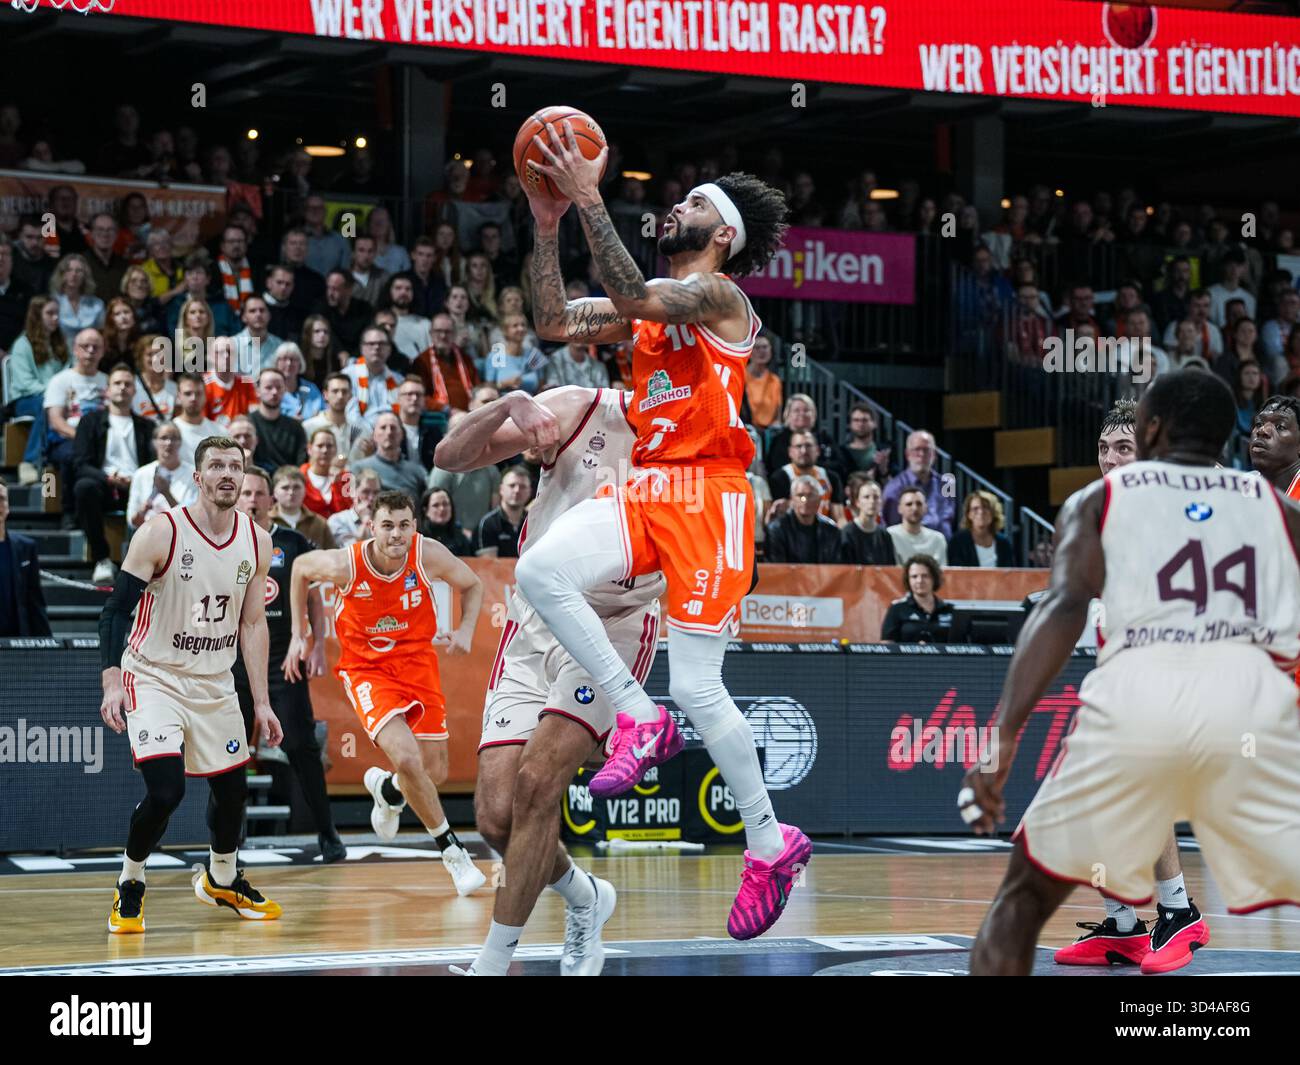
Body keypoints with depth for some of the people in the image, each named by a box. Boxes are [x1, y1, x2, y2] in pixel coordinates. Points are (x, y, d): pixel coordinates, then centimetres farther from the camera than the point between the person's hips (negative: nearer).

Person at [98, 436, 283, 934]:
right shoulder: (161, 533, -16)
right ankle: (129, 886, 4)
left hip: (214, 683, 5)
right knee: (165, 790, -20)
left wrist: (261, 703, 4)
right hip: (154, 678, -5)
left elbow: (252, 624, 7)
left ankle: (222, 881, 40)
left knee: (232, 789, 13)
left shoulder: (256, 542, -1)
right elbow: (116, 610, -14)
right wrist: (112, 682, -25)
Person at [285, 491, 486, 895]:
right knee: (407, 759, -25)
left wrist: (465, 631, -13)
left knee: (435, 773, 6)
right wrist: (298, 634, 5)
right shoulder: (344, 565, -22)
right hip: (367, 668, -3)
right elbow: (301, 568, 2)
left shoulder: (429, 555, -18)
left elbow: (472, 585, 3)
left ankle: (386, 789, 43)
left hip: (417, 661, 3)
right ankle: (452, 852, -7)